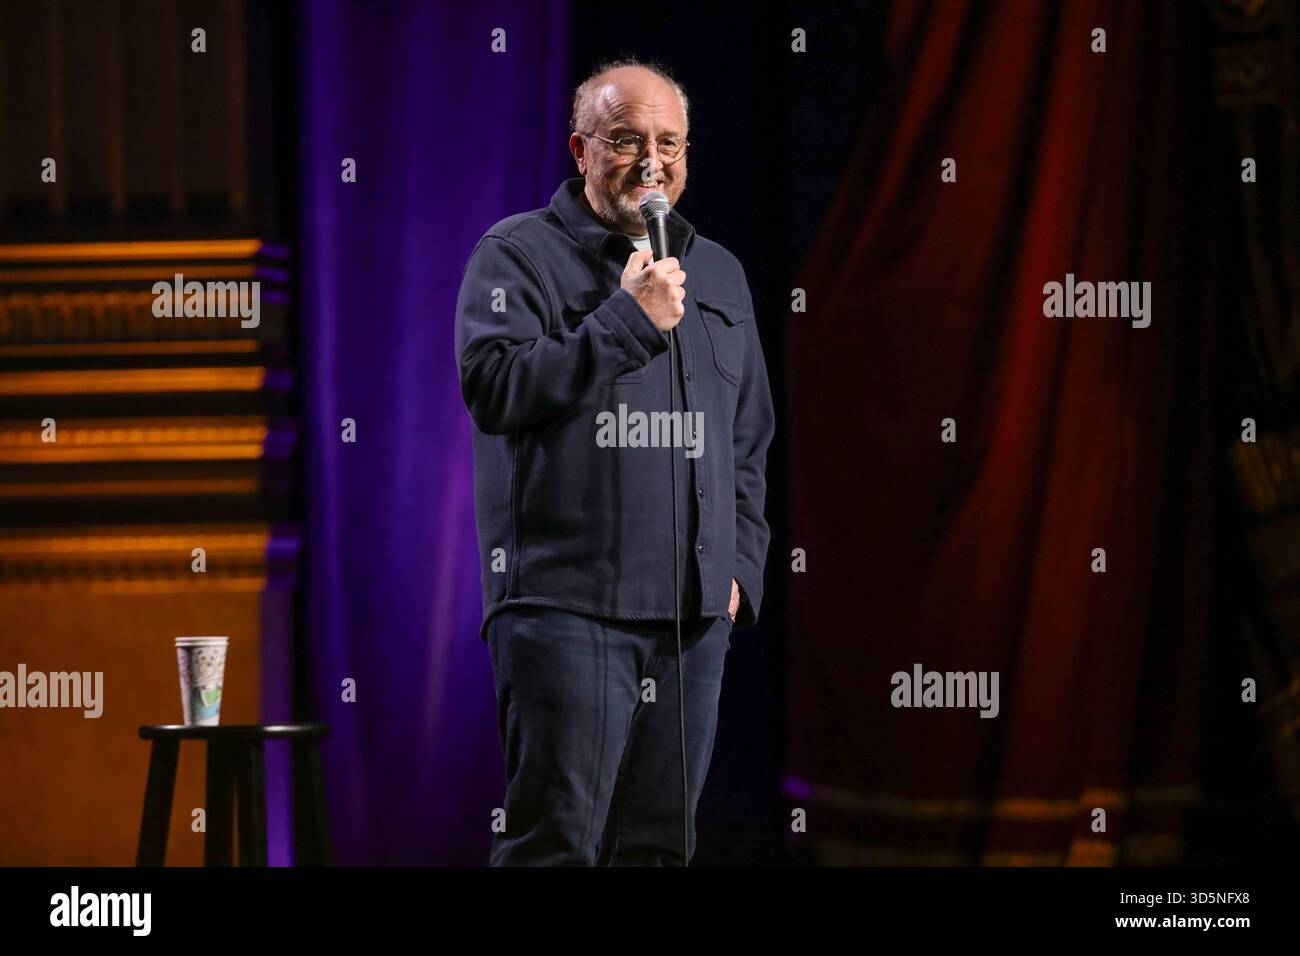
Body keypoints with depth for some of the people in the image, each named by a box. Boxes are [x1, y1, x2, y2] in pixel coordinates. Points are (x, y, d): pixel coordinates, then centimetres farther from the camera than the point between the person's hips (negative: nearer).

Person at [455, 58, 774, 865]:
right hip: (565, 606, -6)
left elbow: (750, 440, 24)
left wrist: (739, 565, 13)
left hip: (696, 615, 6)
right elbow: (494, 388, -14)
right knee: (554, 840, -10)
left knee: (662, 840, 7)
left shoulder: (718, 274, 19)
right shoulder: (519, 255, 2)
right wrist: (629, 320, -16)